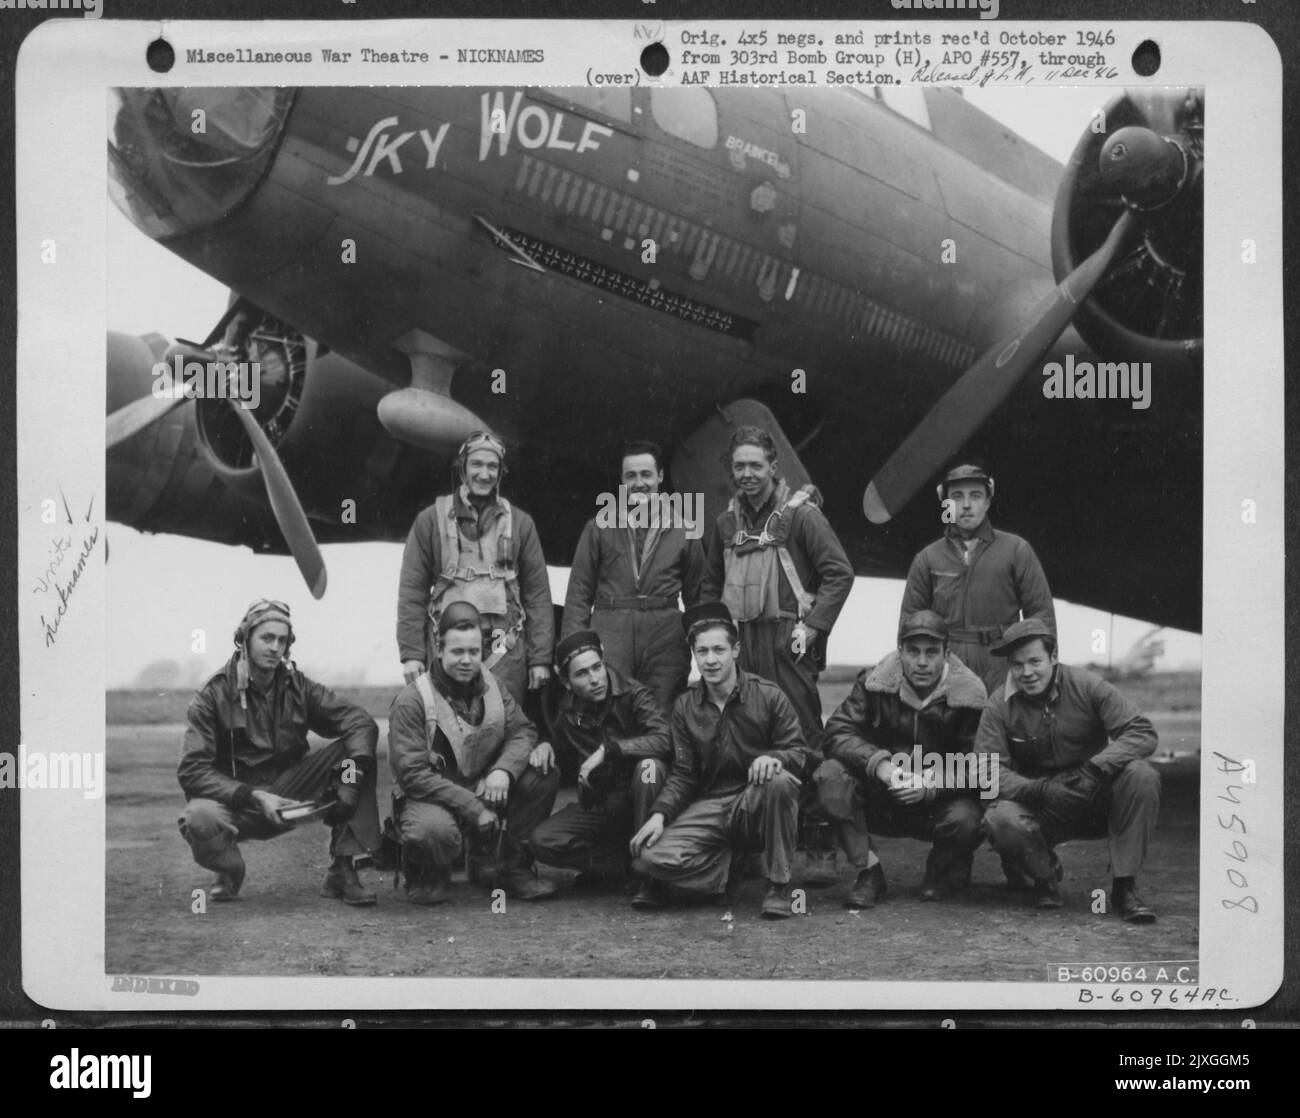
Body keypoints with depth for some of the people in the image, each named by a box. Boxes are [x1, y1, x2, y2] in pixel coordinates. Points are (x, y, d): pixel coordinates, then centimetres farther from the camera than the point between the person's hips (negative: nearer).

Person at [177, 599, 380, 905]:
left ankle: (342, 872, -15)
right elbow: (192, 771, -16)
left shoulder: (298, 687, 1)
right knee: (199, 819, -38)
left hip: (289, 796, 3)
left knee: (356, 753, -17)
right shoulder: (214, 694, -9)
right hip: (235, 798, -3)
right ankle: (229, 872, 0)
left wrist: (354, 769, -28)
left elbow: (361, 721, -8)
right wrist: (254, 797, -28)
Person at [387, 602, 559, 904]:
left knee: (545, 777, -16)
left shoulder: (491, 686, 4)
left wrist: (504, 770, -26)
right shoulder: (411, 700, -15)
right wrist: (474, 809, -24)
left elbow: (522, 730, -2)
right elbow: (412, 774, -19)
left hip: (483, 789, 6)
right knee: (434, 832, -40)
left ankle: (511, 864, 1)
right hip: (430, 798, -5)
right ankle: (426, 874, 0)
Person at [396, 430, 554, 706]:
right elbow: (412, 590, 5)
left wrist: (540, 658, 3)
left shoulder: (519, 523, 12)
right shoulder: (431, 520, 8)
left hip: (505, 650, 1)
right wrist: (411, 653, -4)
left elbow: (538, 594, 9)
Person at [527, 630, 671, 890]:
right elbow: (564, 748, 24)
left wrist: (608, 750, -31)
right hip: (597, 807, 4)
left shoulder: (633, 695, -13)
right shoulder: (568, 710, 2)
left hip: (637, 799, -4)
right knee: (541, 841, -19)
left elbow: (666, 739, -31)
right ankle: (629, 863, -10)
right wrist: (545, 744, -1)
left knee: (650, 765, -36)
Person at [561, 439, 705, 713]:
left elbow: (696, 598, 15)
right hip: (610, 639, 0)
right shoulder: (599, 529, 12)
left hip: (665, 644, 0)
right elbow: (579, 594, 10)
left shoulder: (682, 531, 13)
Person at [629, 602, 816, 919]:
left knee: (780, 782, -38)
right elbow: (682, 774, 7)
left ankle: (778, 884, -18)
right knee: (653, 856, -25)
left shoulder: (768, 695, -2)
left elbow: (801, 753, -4)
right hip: (709, 807, 2)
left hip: (758, 804, -1)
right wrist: (659, 814, -12)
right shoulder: (685, 706, 7)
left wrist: (774, 758, -29)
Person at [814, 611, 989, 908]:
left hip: (938, 804, -1)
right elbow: (836, 732, -14)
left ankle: (947, 872, 5)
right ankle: (868, 872, -12)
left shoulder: (969, 696, -11)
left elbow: (977, 769, -14)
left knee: (965, 819, -34)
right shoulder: (875, 683, -7)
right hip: (880, 802, 1)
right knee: (831, 775, -25)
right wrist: (878, 763, -31)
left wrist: (931, 786, -30)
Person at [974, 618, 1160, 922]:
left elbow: (1143, 733, -15)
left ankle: (1124, 886, -16)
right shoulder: (999, 707, -7)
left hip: (1097, 799, 0)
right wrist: (1042, 791, -31)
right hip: (1038, 806, 0)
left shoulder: (1087, 687, -9)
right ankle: (1045, 873, 3)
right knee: (1001, 820, -32)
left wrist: (1096, 768, -32)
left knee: (1141, 775, -29)